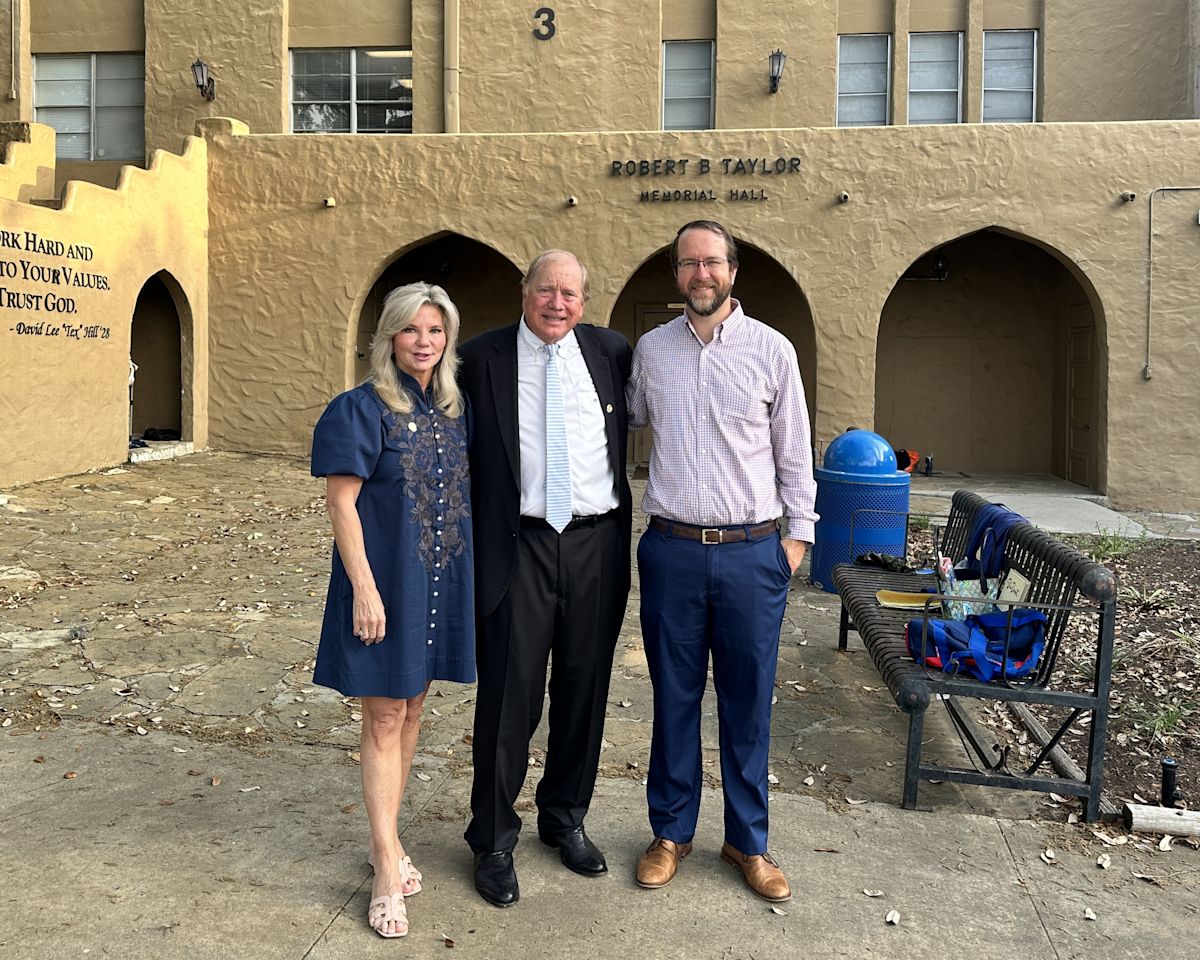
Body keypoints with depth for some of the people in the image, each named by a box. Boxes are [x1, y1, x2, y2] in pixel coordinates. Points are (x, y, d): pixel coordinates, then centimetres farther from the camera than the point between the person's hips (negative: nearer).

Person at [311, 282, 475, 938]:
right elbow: (341, 502, -13)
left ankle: (386, 842, 32)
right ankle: (388, 873, 12)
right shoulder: (363, 409, -11)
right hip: (385, 580, -6)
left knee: (411, 708, 15)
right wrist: (365, 588, -19)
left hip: (440, 582, 6)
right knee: (384, 719, 1)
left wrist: (472, 578, 11)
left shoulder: (454, 410, 7)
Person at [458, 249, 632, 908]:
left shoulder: (611, 352, 6)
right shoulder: (481, 358, -1)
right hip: (518, 546, -2)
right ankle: (493, 842, 21)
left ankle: (565, 819, 35)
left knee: (583, 693, 14)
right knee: (509, 698, 2)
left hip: (596, 543, 3)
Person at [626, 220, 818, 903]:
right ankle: (672, 832, 28)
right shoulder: (651, 350, 6)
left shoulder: (771, 349, 1)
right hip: (672, 548, 1)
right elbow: (627, 425, 21)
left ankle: (749, 841, 25)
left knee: (749, 700, 8)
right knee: (674, 697, 11)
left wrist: (799, 532, 3)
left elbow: (795, 451, 6)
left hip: (752, 551, -1)